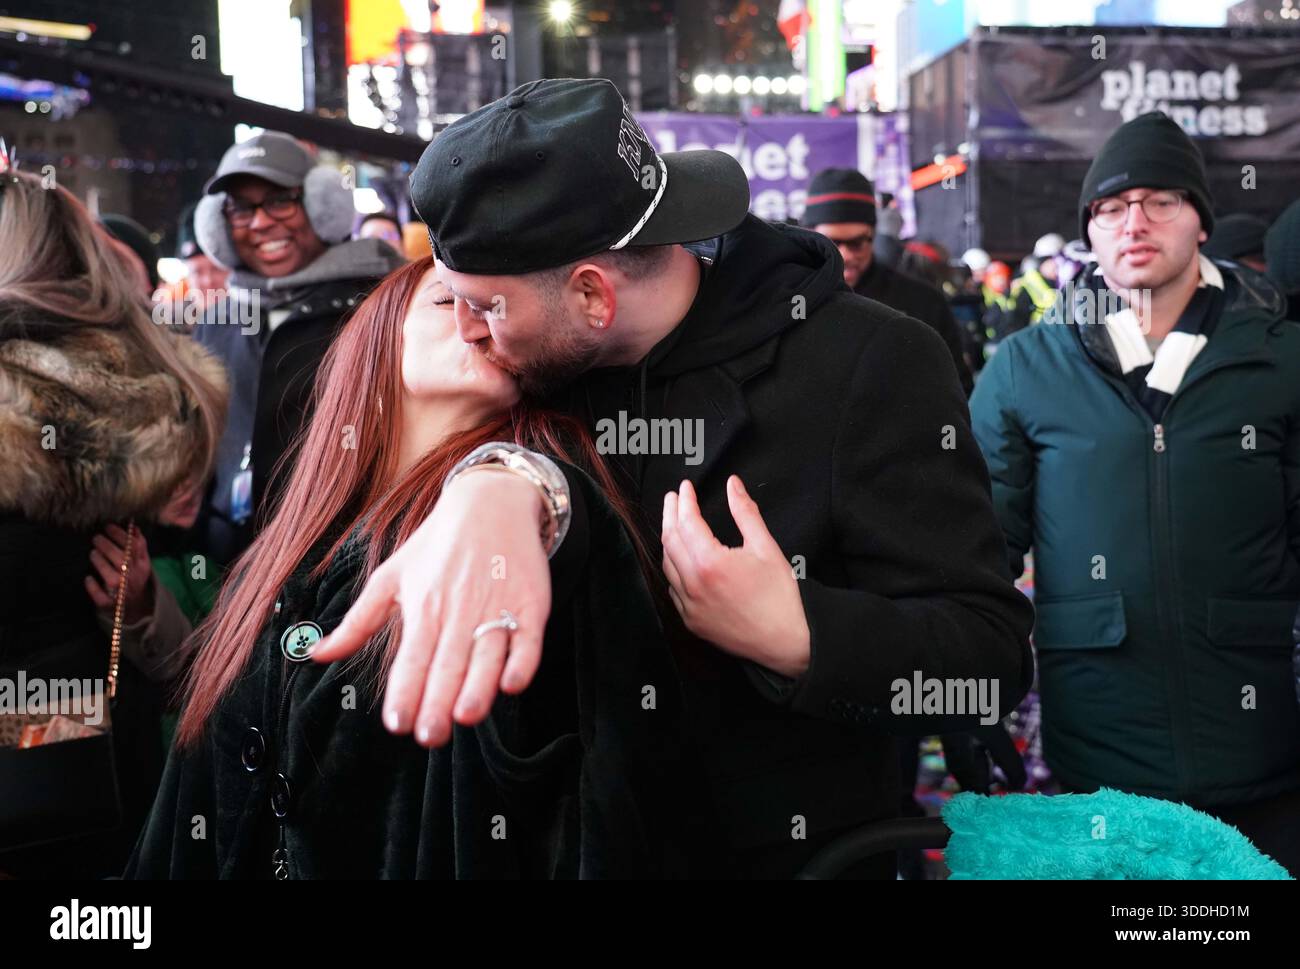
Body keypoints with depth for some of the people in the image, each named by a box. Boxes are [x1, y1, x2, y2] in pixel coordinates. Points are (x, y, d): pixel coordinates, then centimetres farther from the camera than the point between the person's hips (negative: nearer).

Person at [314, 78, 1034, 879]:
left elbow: (994, 658, -19)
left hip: (794, 851, -4)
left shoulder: (872, 365, -20)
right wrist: (490, 487, -41)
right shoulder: (556, 355, -5)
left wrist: (794, 637, -34)